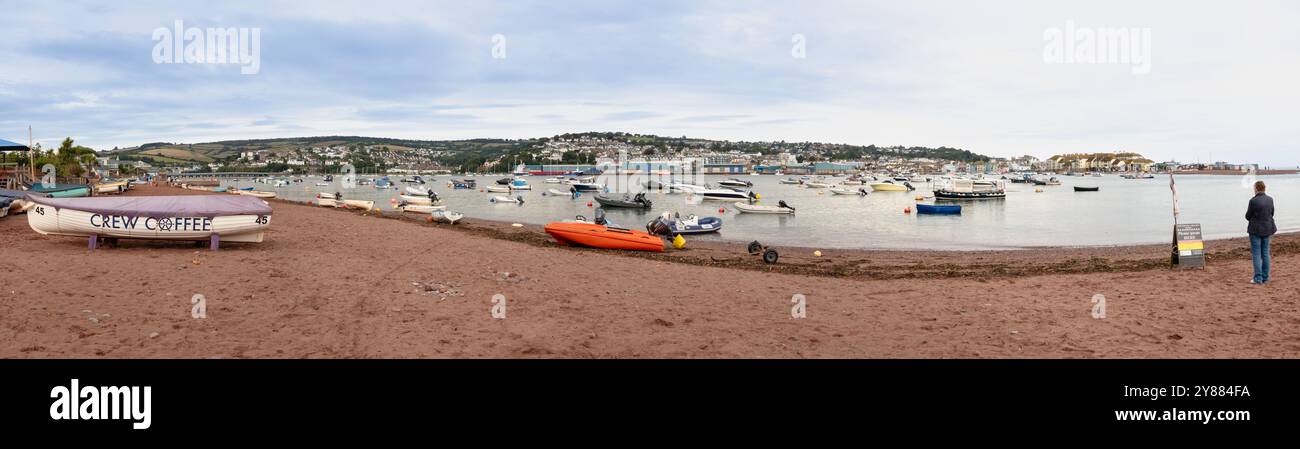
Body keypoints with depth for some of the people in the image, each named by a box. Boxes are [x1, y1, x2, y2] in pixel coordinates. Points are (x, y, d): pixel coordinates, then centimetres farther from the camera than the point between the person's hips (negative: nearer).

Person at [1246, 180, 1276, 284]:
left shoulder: (1253, 201, -19)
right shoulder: (1270, 199, 1)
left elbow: (1248, 216, -8)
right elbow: (1271, 214, 12)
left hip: (1256, 230, -6)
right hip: (1267, 229, 6)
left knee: (1256, 254, 1)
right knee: (1265, 253, 13)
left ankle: (1258, 278, 0)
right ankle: (1265, 278, 16)